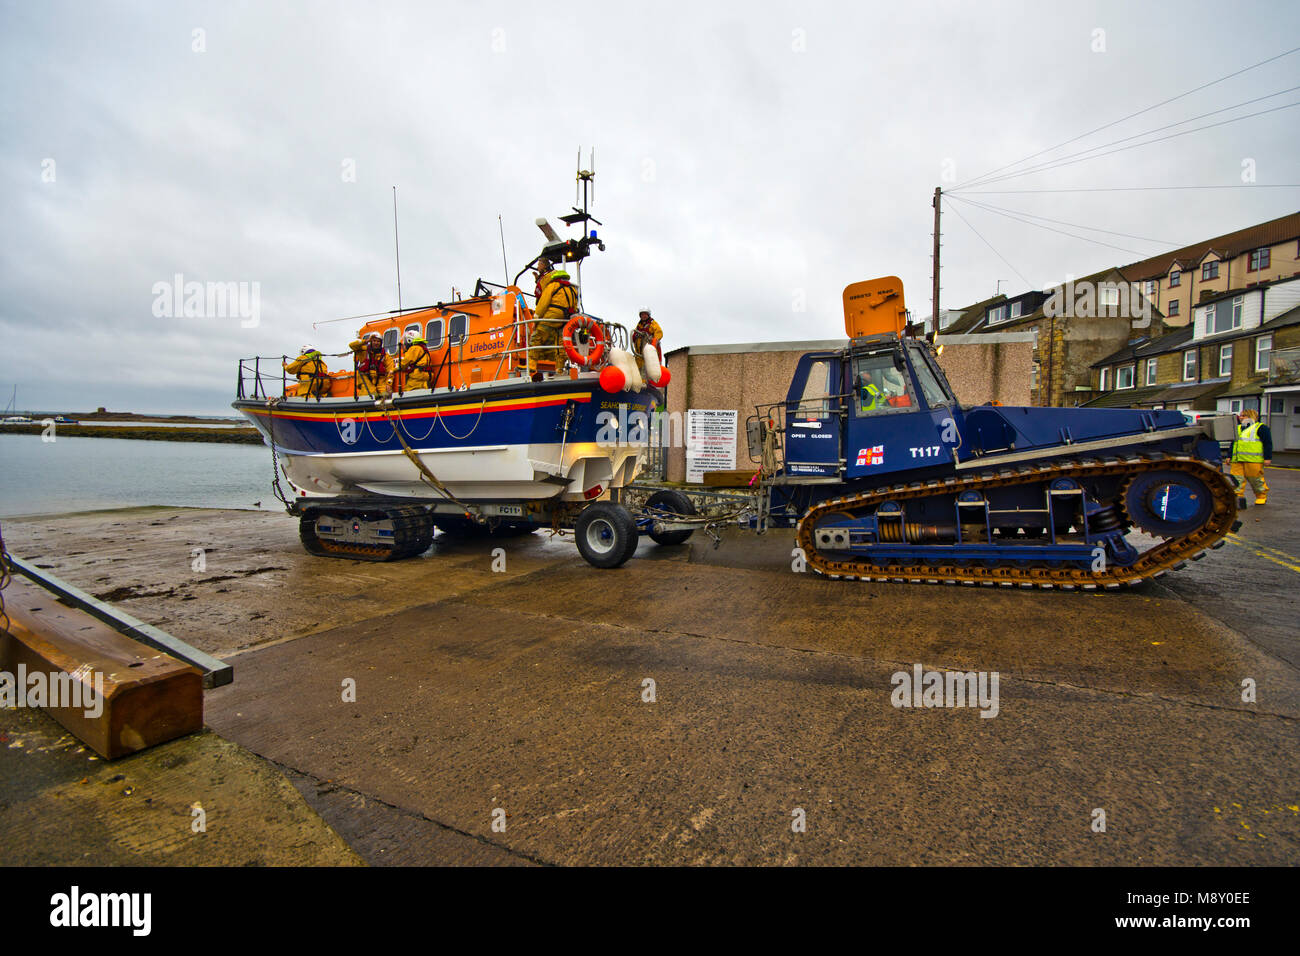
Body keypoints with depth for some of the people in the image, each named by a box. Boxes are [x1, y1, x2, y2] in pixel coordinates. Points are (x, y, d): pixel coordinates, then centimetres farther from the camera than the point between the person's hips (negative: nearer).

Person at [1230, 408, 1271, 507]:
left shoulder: (1261, 428, 3)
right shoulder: (1237, 429, 22)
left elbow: (1268, 443, -2)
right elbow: (1233, 444, 26)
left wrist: (1267, 458, -9)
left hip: (1253, 459, -5)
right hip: (1237, 460, 6)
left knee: (1256, 480, 2)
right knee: (1236, 478, -4)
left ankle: (1262, 496, 19)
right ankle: (1237, 497, -3)